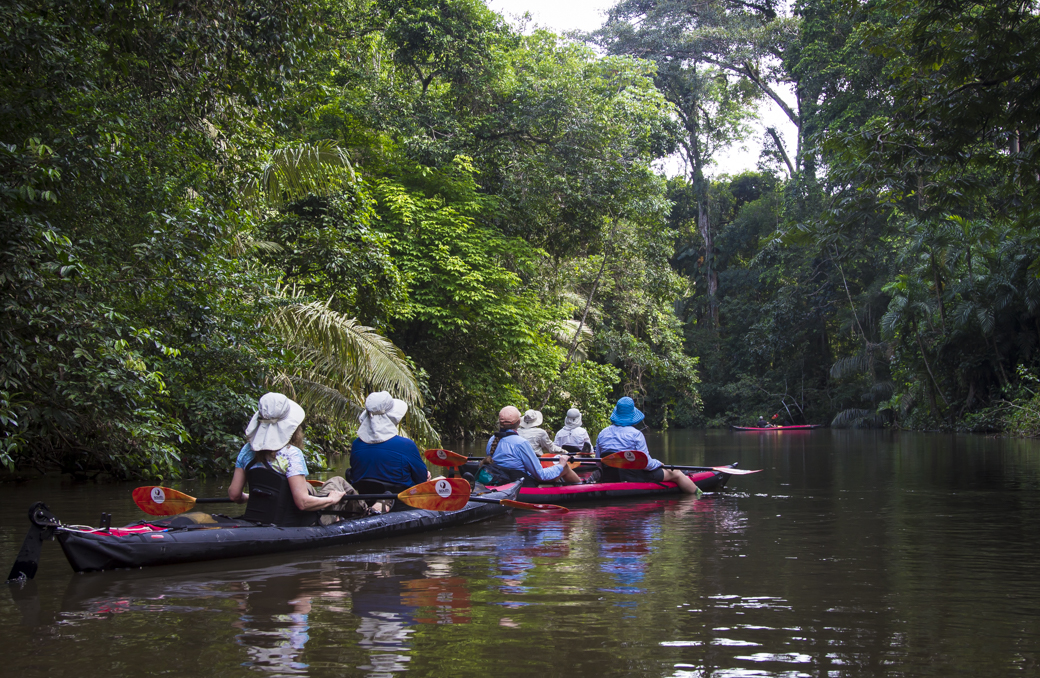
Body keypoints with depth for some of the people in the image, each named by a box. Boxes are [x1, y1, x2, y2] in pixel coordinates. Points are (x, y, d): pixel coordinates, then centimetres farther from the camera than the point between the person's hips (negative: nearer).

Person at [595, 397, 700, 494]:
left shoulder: (602, 434, 4)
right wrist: (658, 464, 6)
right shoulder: (635, 434, -13)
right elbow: (646, 464, -16)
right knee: (677, 474, 9)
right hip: (634, 478, -7)